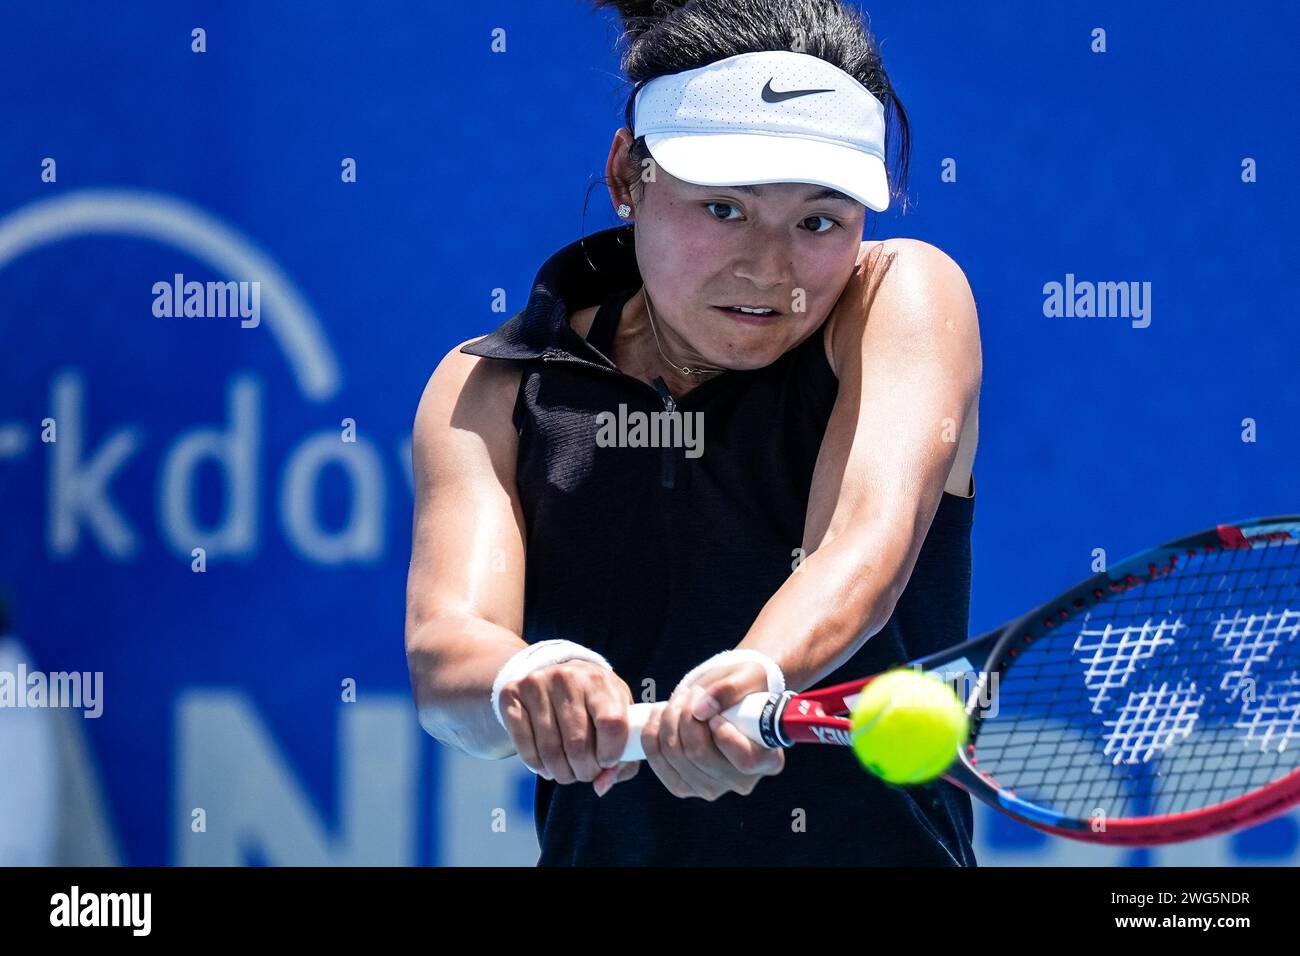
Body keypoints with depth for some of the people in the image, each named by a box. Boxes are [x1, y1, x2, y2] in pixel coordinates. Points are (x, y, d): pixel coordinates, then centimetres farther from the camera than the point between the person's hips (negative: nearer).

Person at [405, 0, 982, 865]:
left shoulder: (906, 293, -1)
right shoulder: (494, 393, 3)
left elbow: (869, 540, -18)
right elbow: (444, 645, -12)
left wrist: (755, 673, -38)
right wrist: (520, 682, -34)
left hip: (882, 847, -3)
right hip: (604, 848, 3)